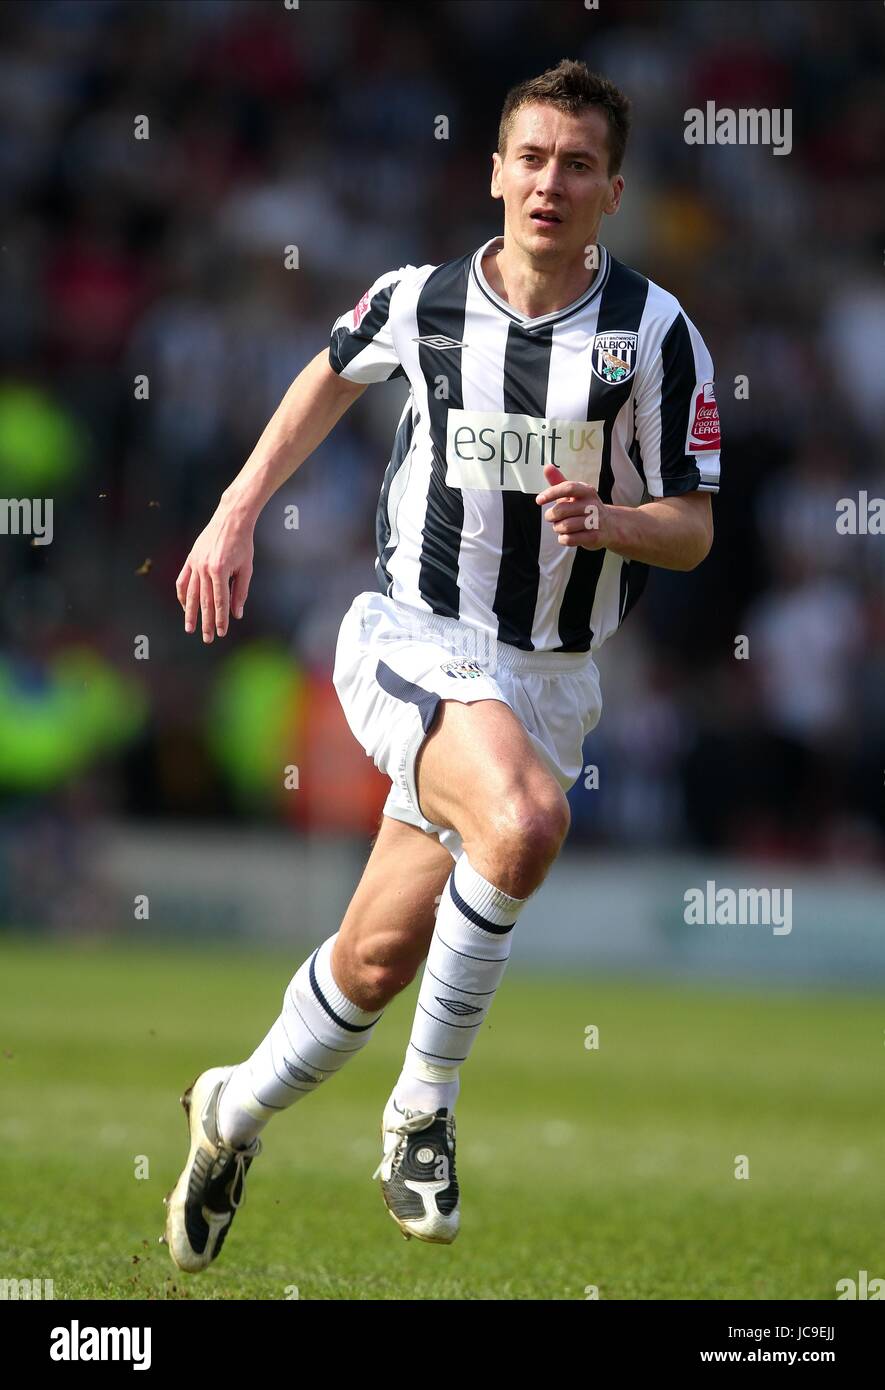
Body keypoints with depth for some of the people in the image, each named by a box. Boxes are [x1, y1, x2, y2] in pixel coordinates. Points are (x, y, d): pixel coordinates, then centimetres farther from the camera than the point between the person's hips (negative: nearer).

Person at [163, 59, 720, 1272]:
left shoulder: (655, 332, -6)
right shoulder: (422, 299, -2)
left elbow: (693, 530, -2)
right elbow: (334, 372, 22)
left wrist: (609, 522, -24)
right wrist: (236, 513, 18)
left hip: (548, 674, 2)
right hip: (412, 638, -2)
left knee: (382, 958, 3)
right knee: (523, 824, -33)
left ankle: (236, 1115, 32)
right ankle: (424, 1108, -15)